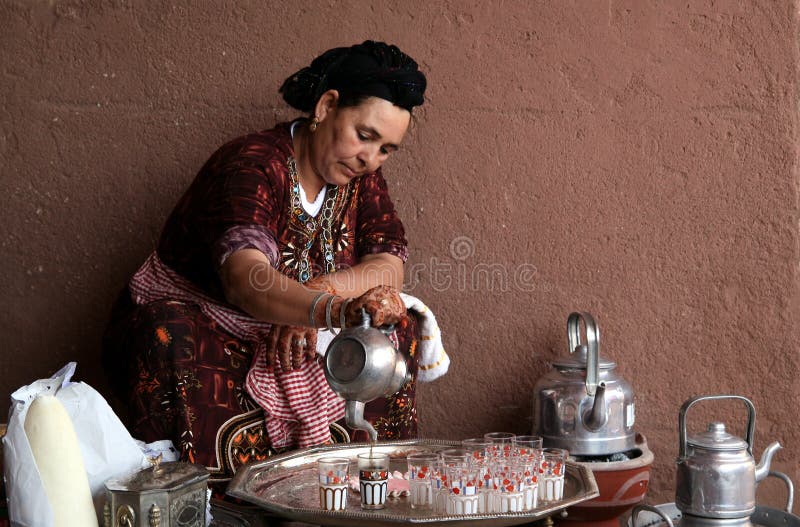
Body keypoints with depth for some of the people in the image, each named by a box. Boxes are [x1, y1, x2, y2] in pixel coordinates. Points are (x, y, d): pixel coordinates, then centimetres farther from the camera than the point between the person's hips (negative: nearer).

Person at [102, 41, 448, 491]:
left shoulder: (359, 176, -1)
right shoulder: (253, 164, -25)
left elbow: (390, 266, -11)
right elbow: (245, 279, -43)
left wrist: (319, 291, -31)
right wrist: (334, 311, -61)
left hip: (282, 336, 6)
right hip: (192, 323, -6)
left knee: (397, 325, -12)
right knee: (174, 348, -39)